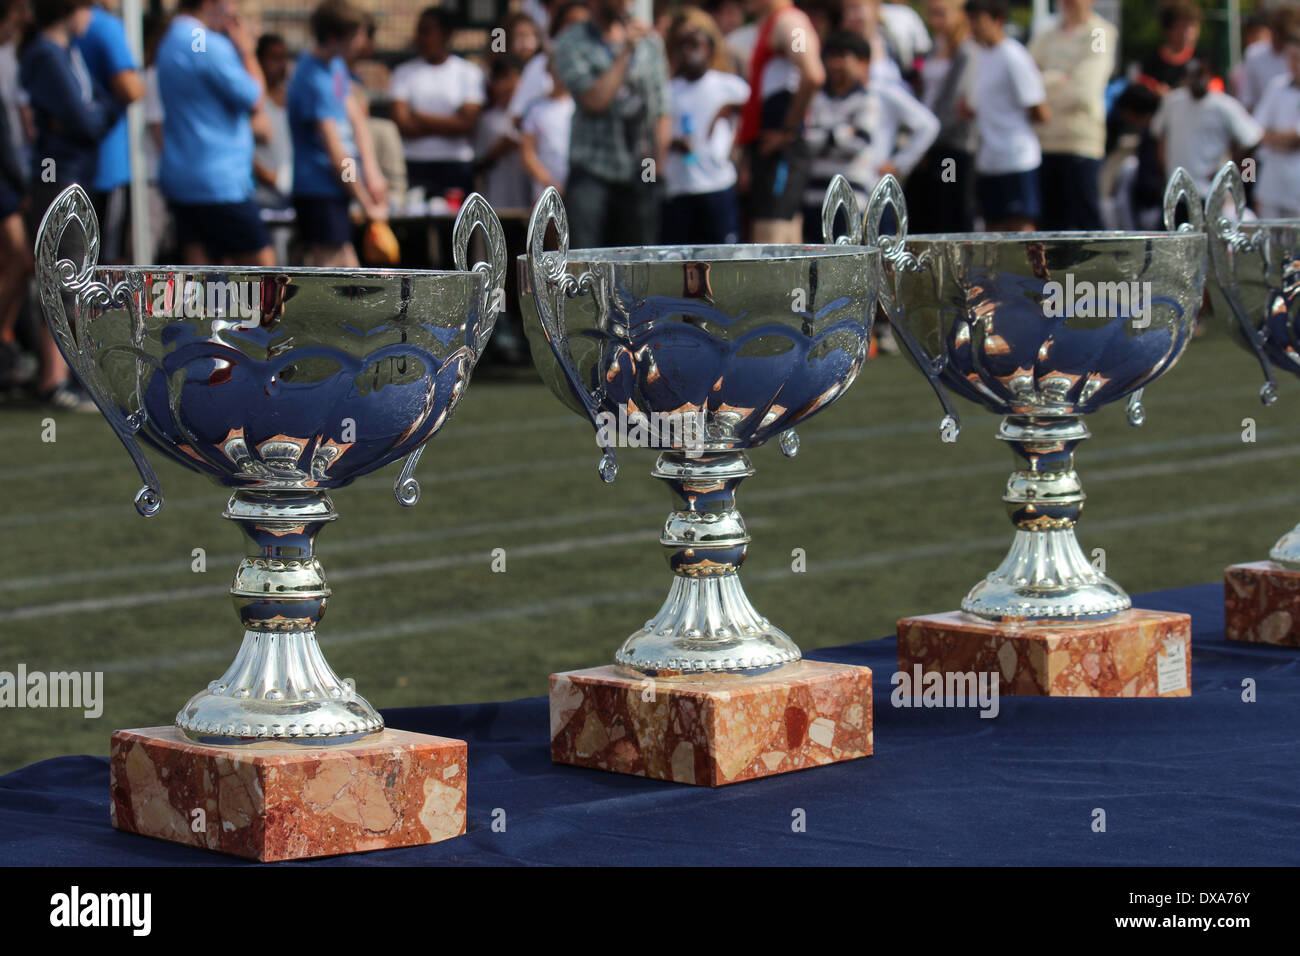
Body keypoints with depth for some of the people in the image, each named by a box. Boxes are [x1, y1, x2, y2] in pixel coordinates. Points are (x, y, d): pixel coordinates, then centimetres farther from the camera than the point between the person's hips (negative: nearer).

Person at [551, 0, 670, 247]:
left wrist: (658, 162, 4)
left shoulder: (649, 41, 13)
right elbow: (595, 99, -12)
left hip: (640, 175, 3)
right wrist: (626, 52, -12)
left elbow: (662, 109, 13)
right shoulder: (570, 44, 1)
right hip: (592, 173, -3)